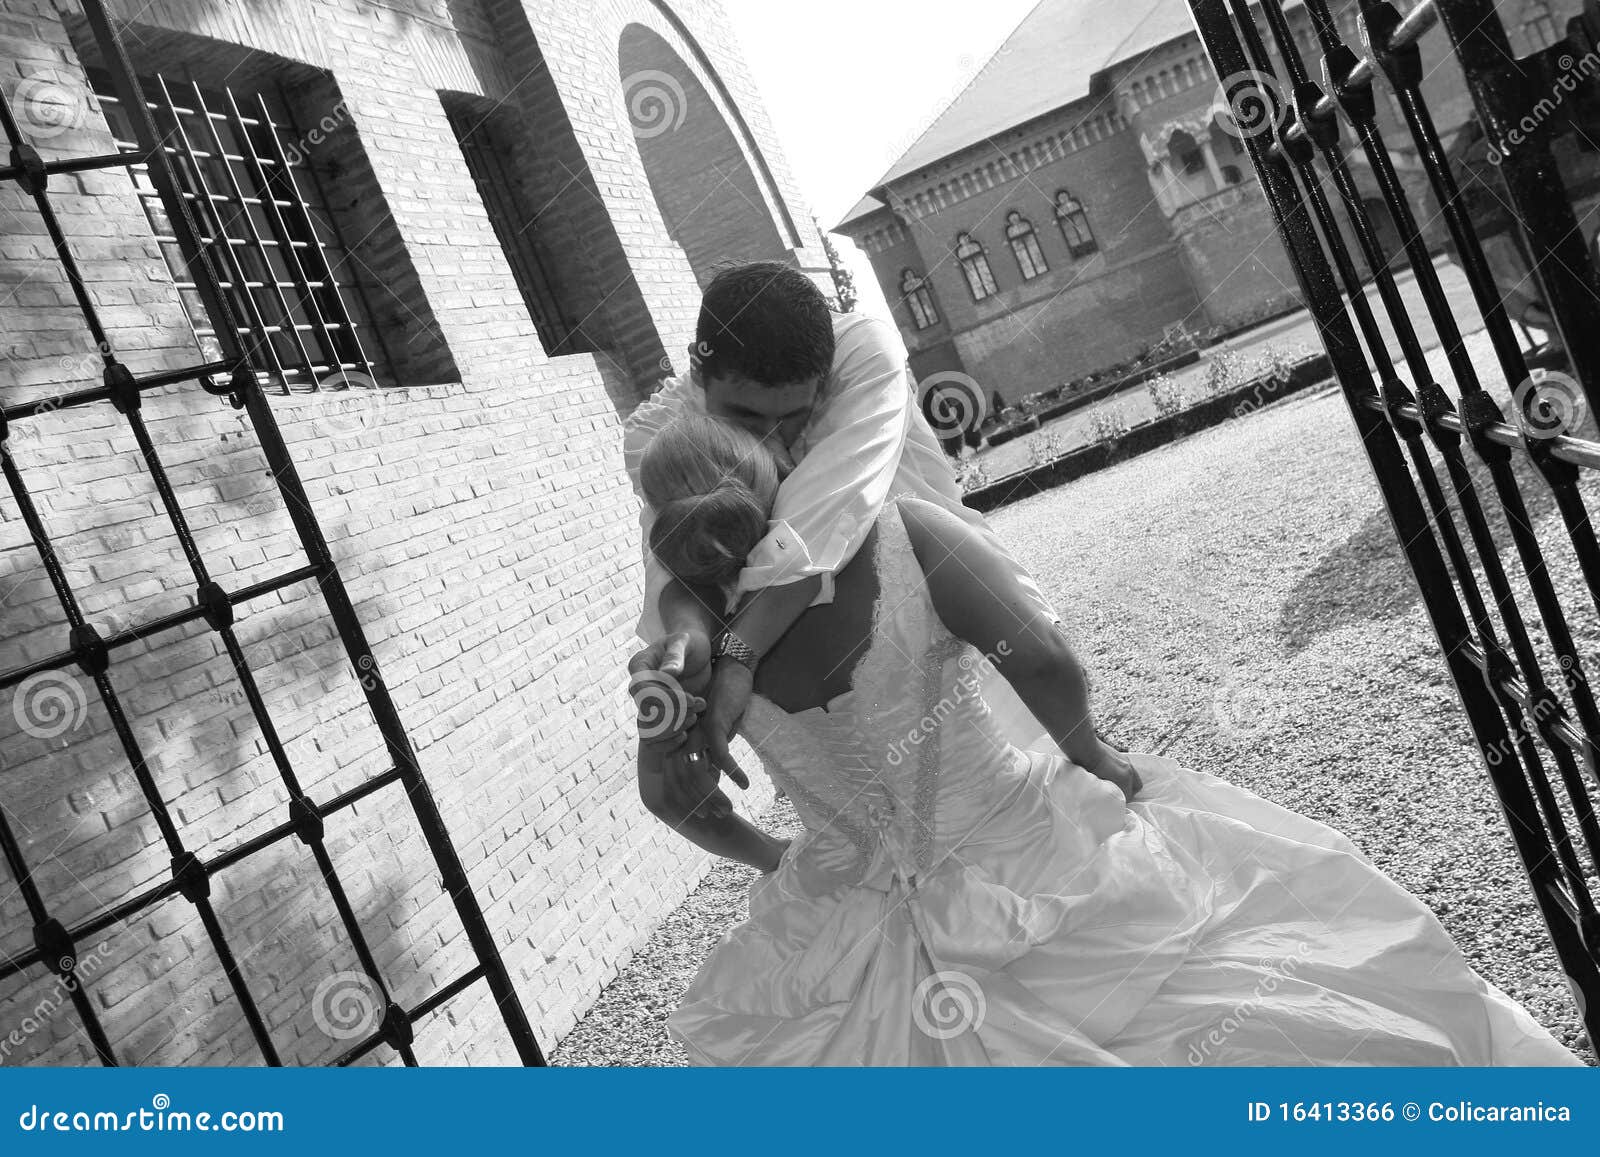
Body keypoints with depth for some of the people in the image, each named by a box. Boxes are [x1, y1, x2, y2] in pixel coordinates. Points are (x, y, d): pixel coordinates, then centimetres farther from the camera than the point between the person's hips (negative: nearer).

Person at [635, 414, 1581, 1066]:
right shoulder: (899, 531, -19)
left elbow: (664, 796, 6)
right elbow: (1042, 657, -27)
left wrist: (769, 857, 22)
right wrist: (1088, 750, -6)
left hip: (853, 922, 3)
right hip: (1024, 862, -2)